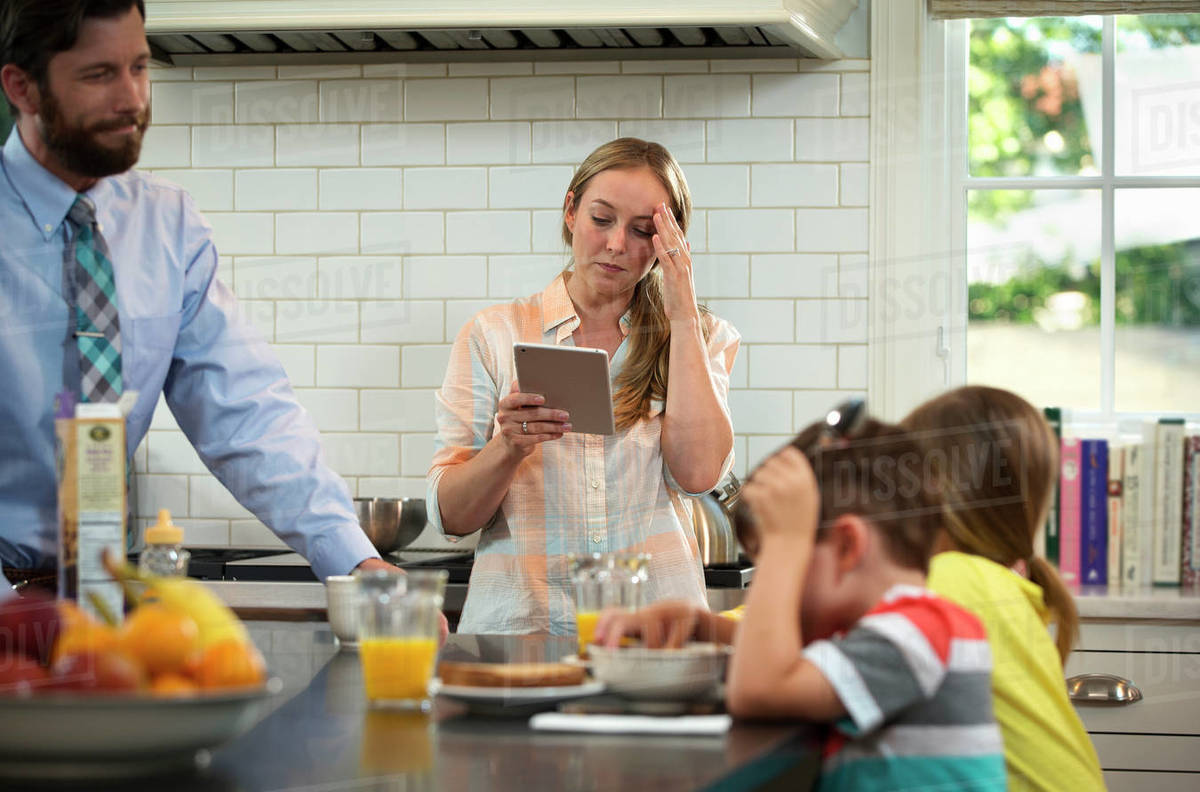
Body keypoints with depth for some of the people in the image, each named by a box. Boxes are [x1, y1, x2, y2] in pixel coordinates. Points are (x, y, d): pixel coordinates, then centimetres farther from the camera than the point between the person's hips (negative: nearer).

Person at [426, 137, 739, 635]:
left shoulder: (698, 339, 14)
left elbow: (697, 472, -6)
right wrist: (509, 447, -14)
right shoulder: (495, 334, 11)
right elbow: (450, 516, 6)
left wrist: (683, 312, 0)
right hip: (519, 622, 0)